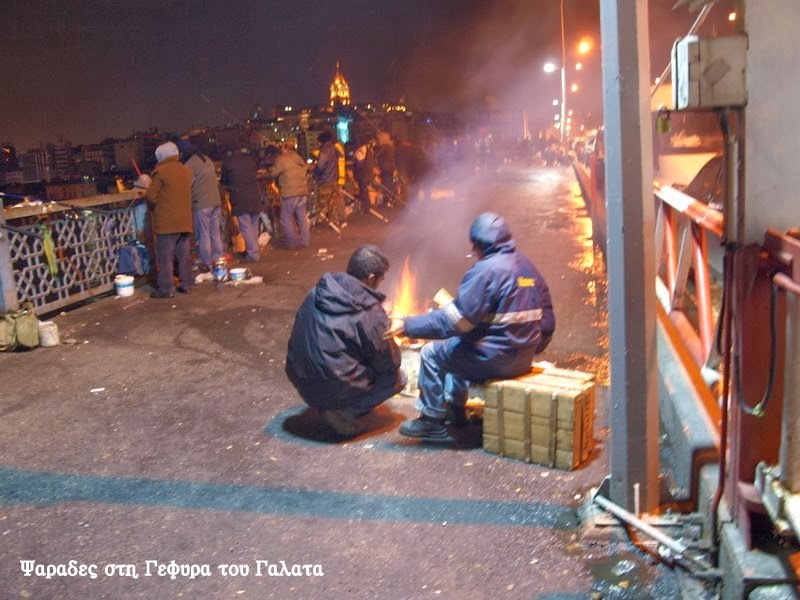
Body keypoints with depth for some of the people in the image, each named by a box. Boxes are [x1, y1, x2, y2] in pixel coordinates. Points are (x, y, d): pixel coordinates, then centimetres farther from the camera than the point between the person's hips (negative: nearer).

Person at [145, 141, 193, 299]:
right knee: (184, 255, 11)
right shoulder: (186, 171, 10)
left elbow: (151, 197, -9)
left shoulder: (161, 171, -10)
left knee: (166, 257, -2)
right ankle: (186, 284, 15)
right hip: (185, 220, 6)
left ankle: (166, 288, 0)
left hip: (167, 222, -6)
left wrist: (152, 207, 10)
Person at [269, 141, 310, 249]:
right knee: (302, 217, 12)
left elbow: (273, 173, -3)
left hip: (290, 193, -7)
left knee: (286, 218, 2)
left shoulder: (281, 159, -7)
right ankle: (304, 240, 16)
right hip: (303, 192, 7)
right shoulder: (300, 159, 16)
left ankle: (293, 242, 1)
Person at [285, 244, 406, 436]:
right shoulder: (369, 312, -17)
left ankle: (326, 403, 14)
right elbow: (387, 360, -6)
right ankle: (343, 412, -3)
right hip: (330, 389, -7)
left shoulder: (318, 293, 2)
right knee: (397, 378, 9)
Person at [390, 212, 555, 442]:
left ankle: (432, 420, 15)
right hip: (524, 359, 9)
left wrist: (408, 325, -15)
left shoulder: (486, 270, -16)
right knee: (457, 346, 28)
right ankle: (454, 414, 30)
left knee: (432, 353, 8)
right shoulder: (528, 267, 9)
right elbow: (547, 321, 11)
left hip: (495, 359, -9)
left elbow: (456, 319, -19)